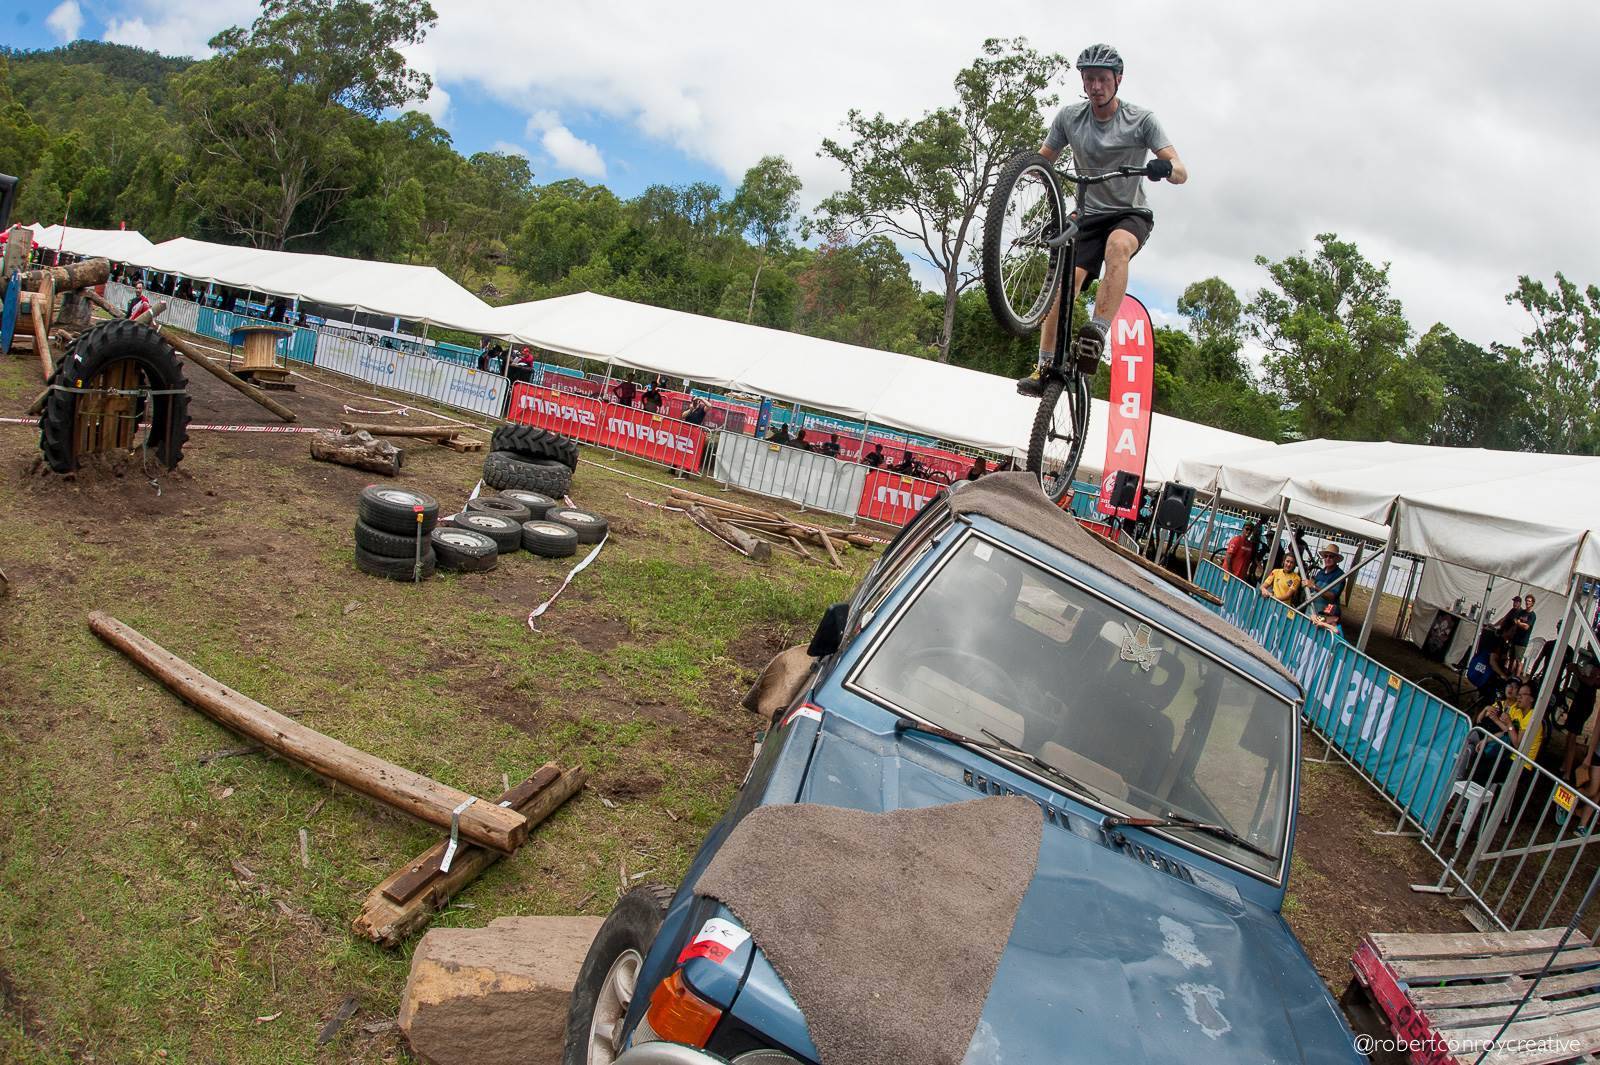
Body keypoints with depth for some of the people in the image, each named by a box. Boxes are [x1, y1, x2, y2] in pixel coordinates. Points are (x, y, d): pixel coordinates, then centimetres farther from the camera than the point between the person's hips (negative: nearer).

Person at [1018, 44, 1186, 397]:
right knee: (1066, 280, -21)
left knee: (1117, 245, -37)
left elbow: (1181, 173, -15)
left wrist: (1165, 168, -40)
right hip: (1089, 216, 2)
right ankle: (1045, 366, -19)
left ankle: (1098, 333, -42)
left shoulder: (1141, 119, -8)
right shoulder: (1069, 116, 0)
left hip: (1131, 214, -2)